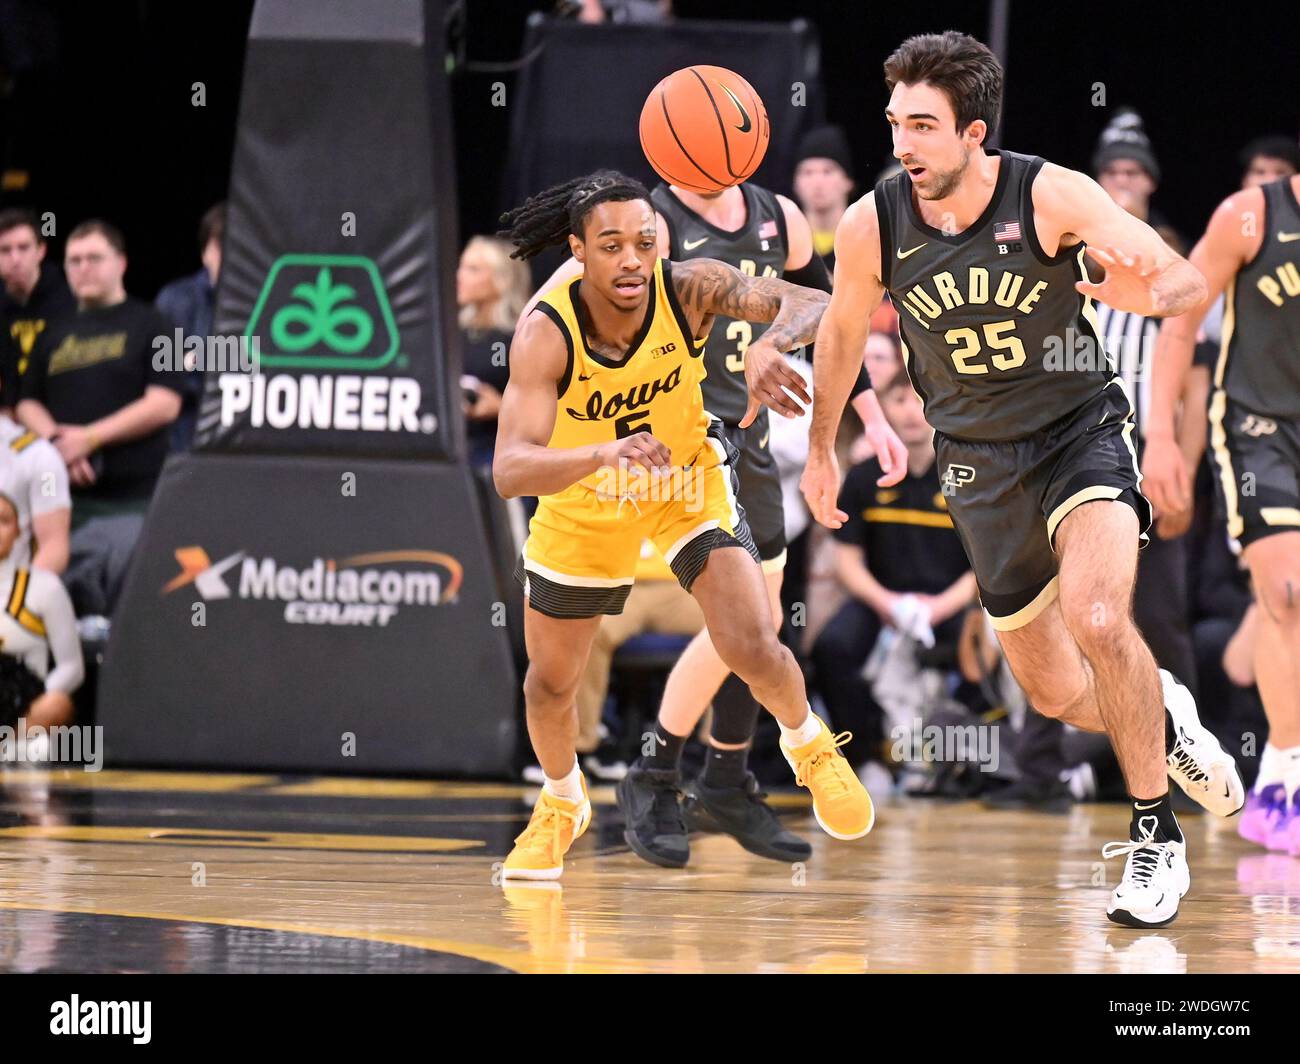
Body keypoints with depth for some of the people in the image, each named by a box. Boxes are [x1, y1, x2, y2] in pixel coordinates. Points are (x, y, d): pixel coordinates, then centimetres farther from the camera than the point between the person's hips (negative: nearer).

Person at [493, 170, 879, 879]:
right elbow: (510, 470, -42)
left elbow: (812, 305, -34)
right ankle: (562, 805, 44)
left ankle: (809, 746, 19)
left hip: (688, 485, 0)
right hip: (583, 504, 0)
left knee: (753, 648, -16)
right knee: (550, 680, 12)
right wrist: (605, 454, -60)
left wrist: (769, 346, -56)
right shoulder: (545, 334, -33)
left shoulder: (689, 289, -28)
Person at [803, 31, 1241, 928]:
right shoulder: (871, 226, -11)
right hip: (980, 461, 4)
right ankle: (1165, 725, 44)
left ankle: (1156, 833, -12)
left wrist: (1151, 291, -42)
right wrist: (821, 449, 18)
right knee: (1052, 689, 9)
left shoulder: (1051, 196, -19)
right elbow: (844, 332, 9)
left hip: (1082, 429, -4)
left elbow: (1188, 278, -18)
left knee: (1097, 619, -29)